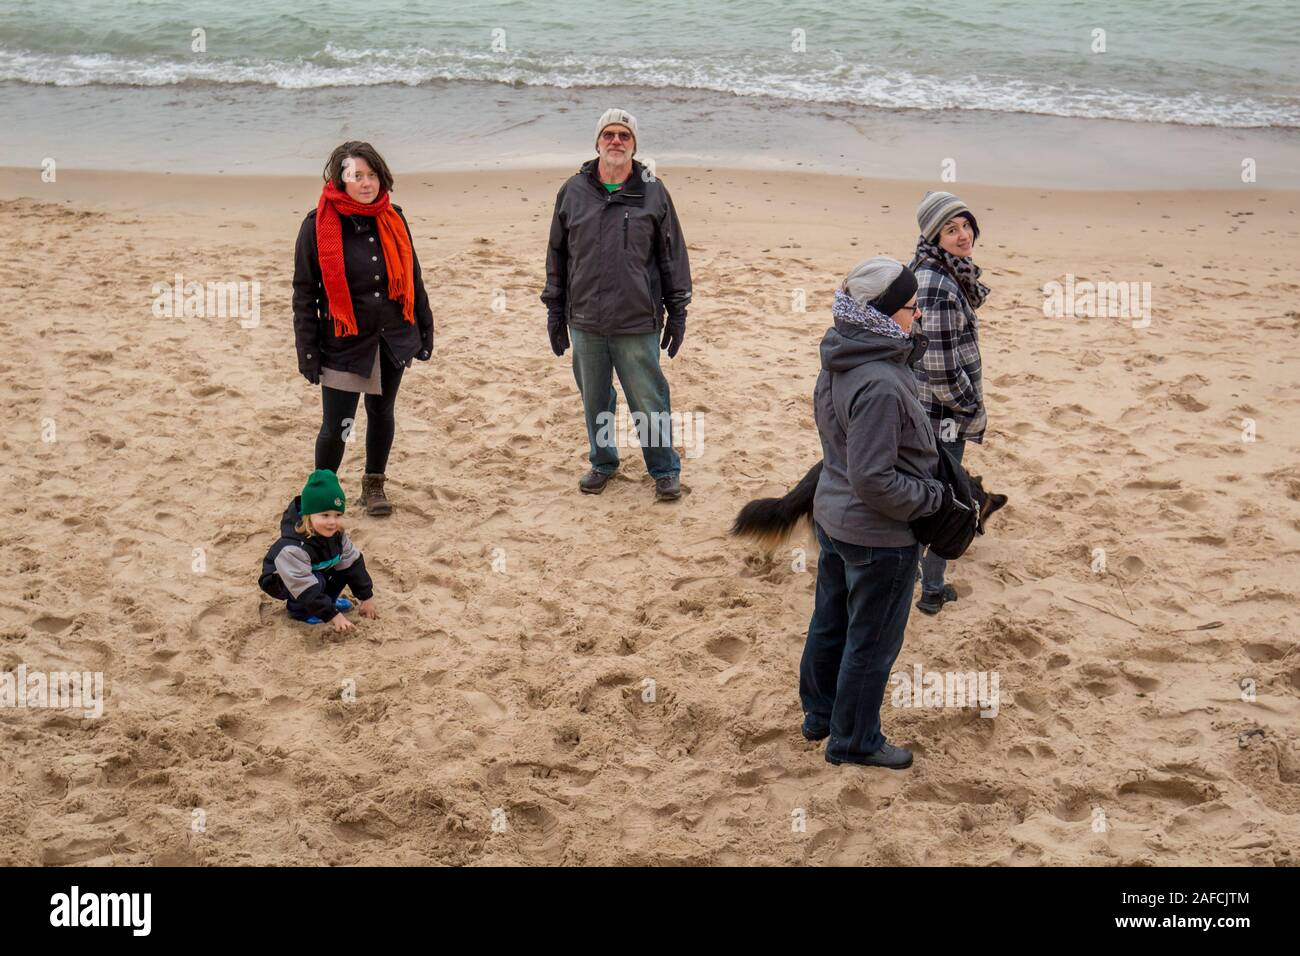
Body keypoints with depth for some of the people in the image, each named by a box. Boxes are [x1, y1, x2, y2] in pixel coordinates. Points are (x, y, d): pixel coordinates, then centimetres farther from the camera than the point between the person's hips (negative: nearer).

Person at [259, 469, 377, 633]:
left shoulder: (336, 534, -18)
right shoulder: (293, 548, -39)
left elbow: (353, 563, -9)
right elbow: (306, 588, -39)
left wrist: (367, 598, -7)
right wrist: (333, 615, -38)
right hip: (280, 581, -7)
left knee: (347, 566, -11)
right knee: (317, 581, -34)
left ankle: (326, 600, 8)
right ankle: (298, 609, -6)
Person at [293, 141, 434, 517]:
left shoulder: (392, 220, 4)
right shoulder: (318, 226, -9)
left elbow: (412, 278, 13)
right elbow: (304, 292, -6)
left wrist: (425, 330, 12)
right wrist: (308, 351, -8)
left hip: (392, 340, 4)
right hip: (343, 342, -4)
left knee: (381, 412, 17)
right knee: (336, 426, -3)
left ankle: (374, 485, 36)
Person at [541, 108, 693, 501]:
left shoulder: (653, 192, 0)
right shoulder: (573, 191, 4)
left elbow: (673, 256, 5)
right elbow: (557, 255, 11)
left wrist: (677, 313, 4)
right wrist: (555, 312, 10)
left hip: (638, 325, -2)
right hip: (585, 324, 2)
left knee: (650, 403, 4)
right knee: (595, 401, 14)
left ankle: (664, 469, 20)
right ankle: (602, 462, 33)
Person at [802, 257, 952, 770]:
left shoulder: (840, 362, -2)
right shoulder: (880, 386, -31)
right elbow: (874, 481, -28)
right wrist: (936, 496, -15)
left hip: (833, 517, 9)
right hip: (878, 536, -9)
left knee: (830, 623, 24)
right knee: (872, 642, 10)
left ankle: (820, 714, 43)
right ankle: (854, 741, 27)